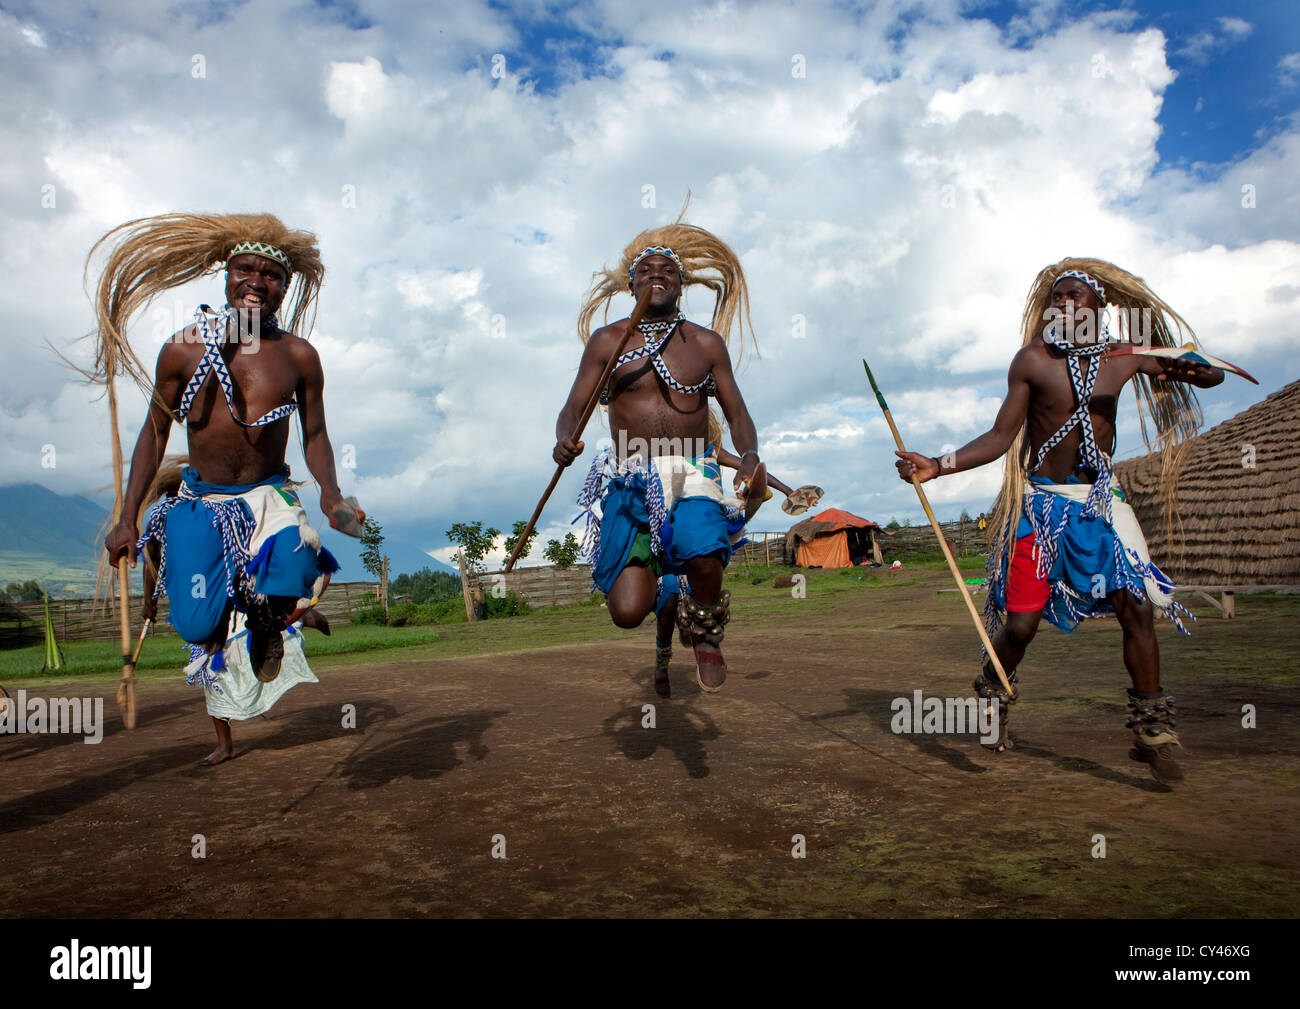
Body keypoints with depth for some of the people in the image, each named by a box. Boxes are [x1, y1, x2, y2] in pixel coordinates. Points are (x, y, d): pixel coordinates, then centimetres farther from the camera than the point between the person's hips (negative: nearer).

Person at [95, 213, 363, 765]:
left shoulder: (299, 357, -1)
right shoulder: (183, 350, -2)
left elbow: (314, 435, 4)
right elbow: (155, 433, 6)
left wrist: (331, 494, -15)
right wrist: (127, 519, 3)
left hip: (269, 497, 0)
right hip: (199, 501, 1)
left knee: (294, 581, -32)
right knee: (198, 626, -10)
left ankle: (266, 615, 10)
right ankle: (223, 735, 26)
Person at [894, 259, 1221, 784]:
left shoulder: (1125, 356, 3)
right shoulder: (1032, 360, -5)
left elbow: (1212, 375, 12)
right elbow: (1000, 436, -6)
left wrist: (1190, 369, -13)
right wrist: (936, 466, -18)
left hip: (1101, 499, 3)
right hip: (1042, 502, -2)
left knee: (1138, 604, -10)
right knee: (1021, 622, -5)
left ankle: (1152, 731, 7)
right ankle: (993, 698, 26)